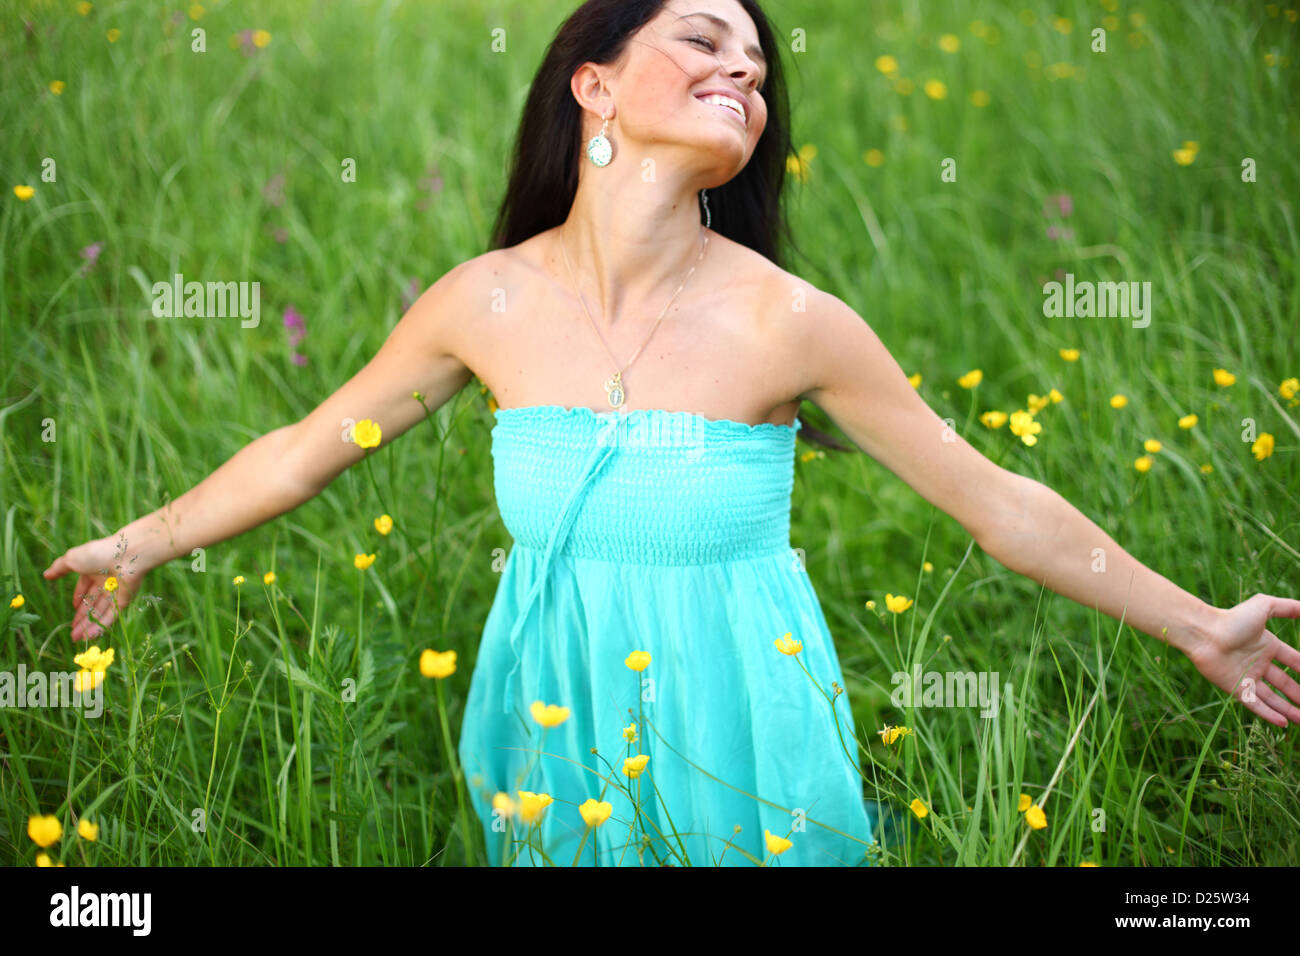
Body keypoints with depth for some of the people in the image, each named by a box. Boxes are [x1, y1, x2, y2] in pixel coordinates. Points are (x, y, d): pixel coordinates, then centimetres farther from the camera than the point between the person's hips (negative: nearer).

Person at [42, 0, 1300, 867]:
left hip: (737, 737, -1)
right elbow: (306, 451, 7)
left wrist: (1197, 627, -4)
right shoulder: (488, 302, -8)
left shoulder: (790, 323, -13)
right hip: (560, 728, 2)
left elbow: (1003, 507, -6)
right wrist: (144, 542, 14)